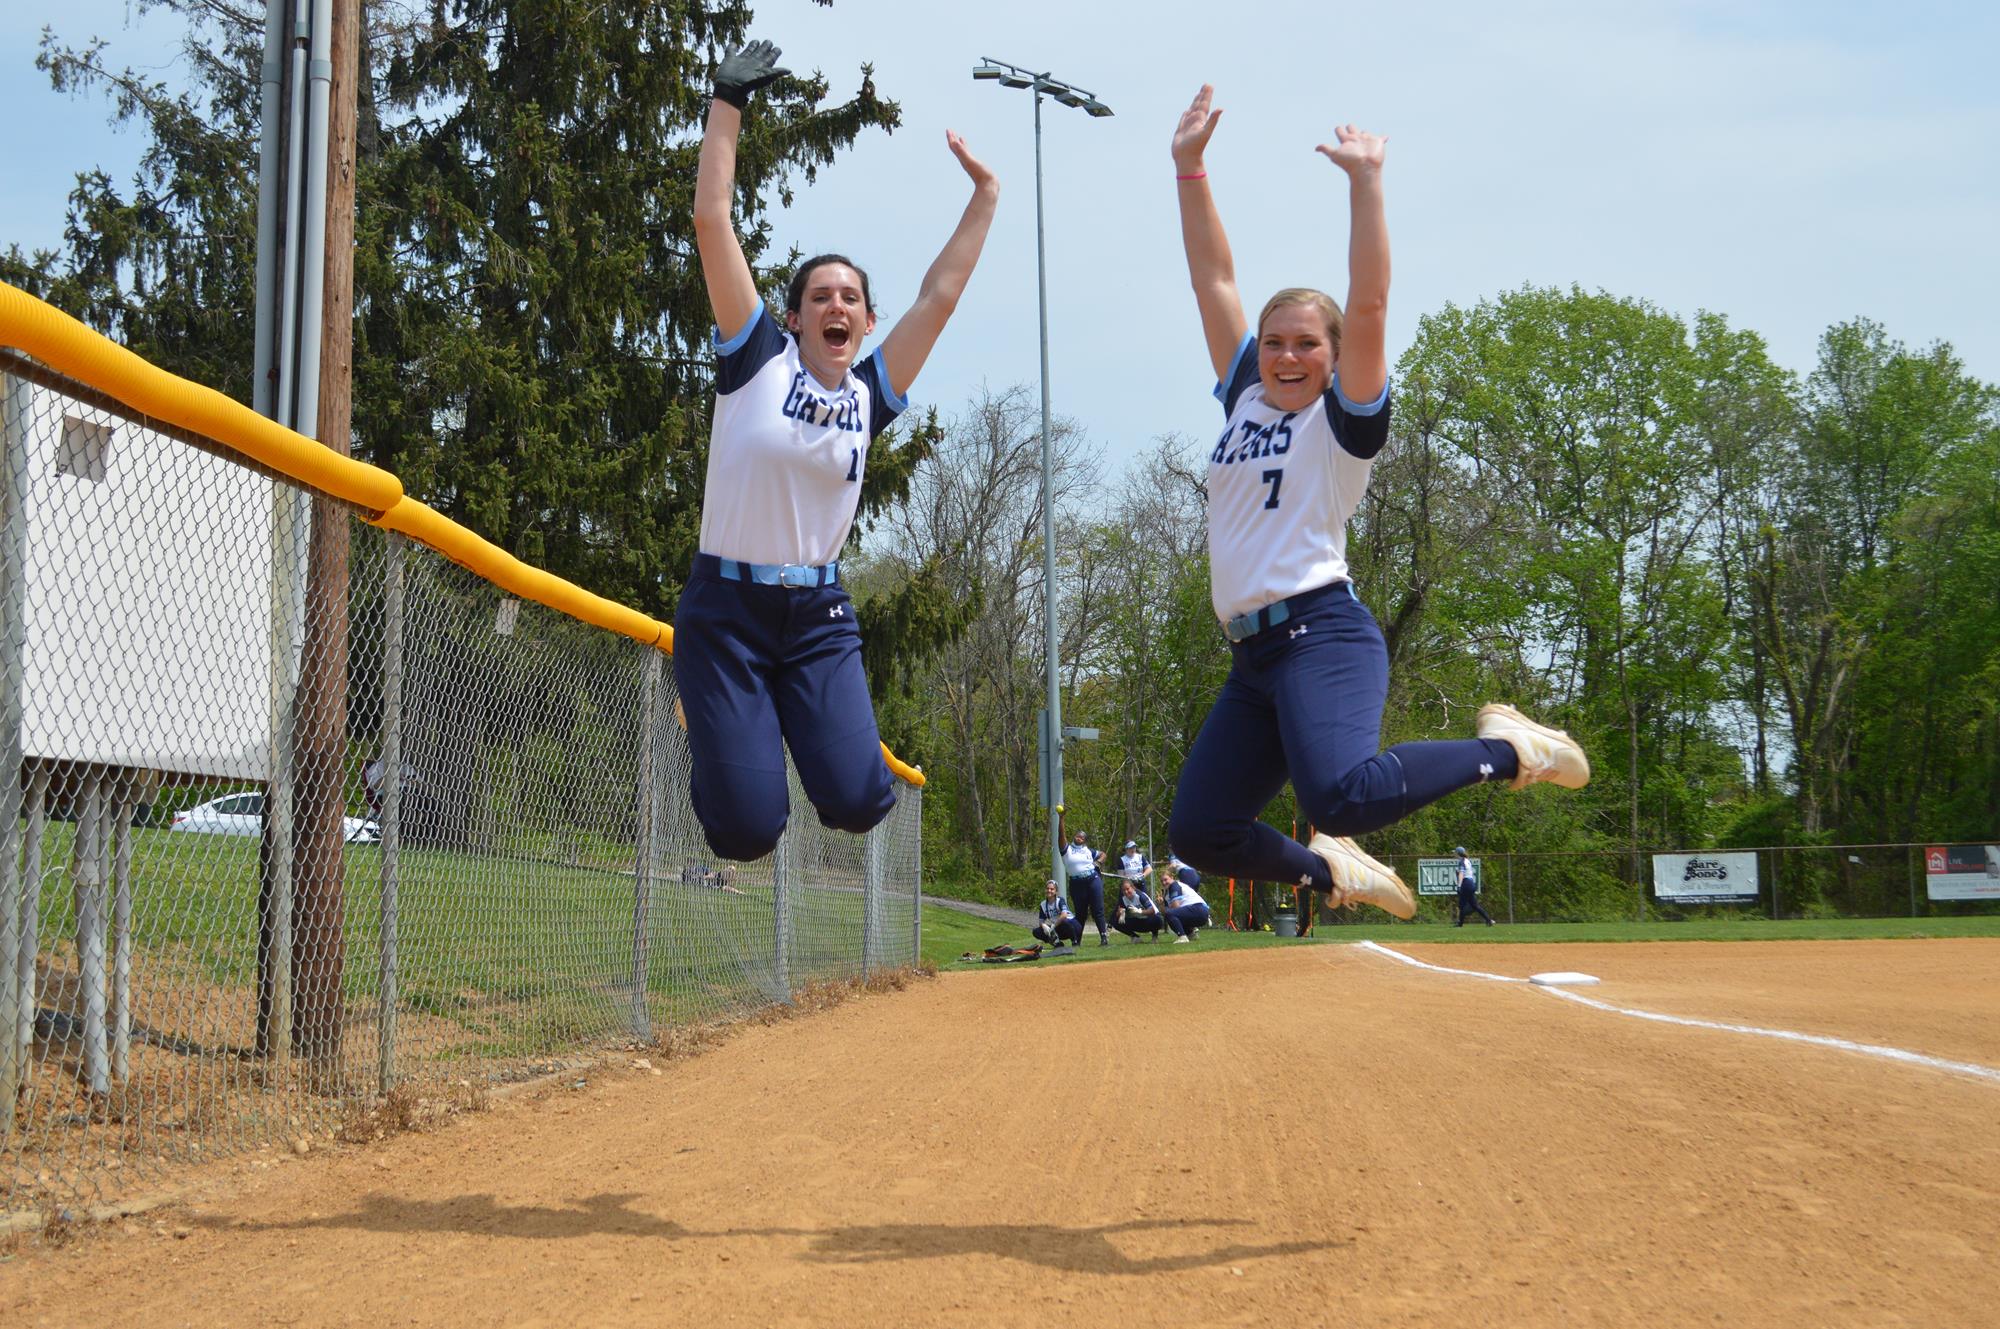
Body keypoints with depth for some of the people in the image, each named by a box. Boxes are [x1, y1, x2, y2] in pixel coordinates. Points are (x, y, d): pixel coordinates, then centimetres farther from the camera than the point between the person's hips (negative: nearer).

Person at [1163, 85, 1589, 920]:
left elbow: (1368, 304, -11)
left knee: (1341, 797, -32)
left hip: (1323, 633, -7)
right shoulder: (1244, 400, 18)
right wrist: (1190, 167, 13)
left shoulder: (1345, 419, 2)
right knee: (1200, 832, 3)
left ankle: (1506, 750, -9)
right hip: (1252, 655, 7)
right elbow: (1213, 280, 17)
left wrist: (1364, 181, -16)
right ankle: (1333, 872, 29)